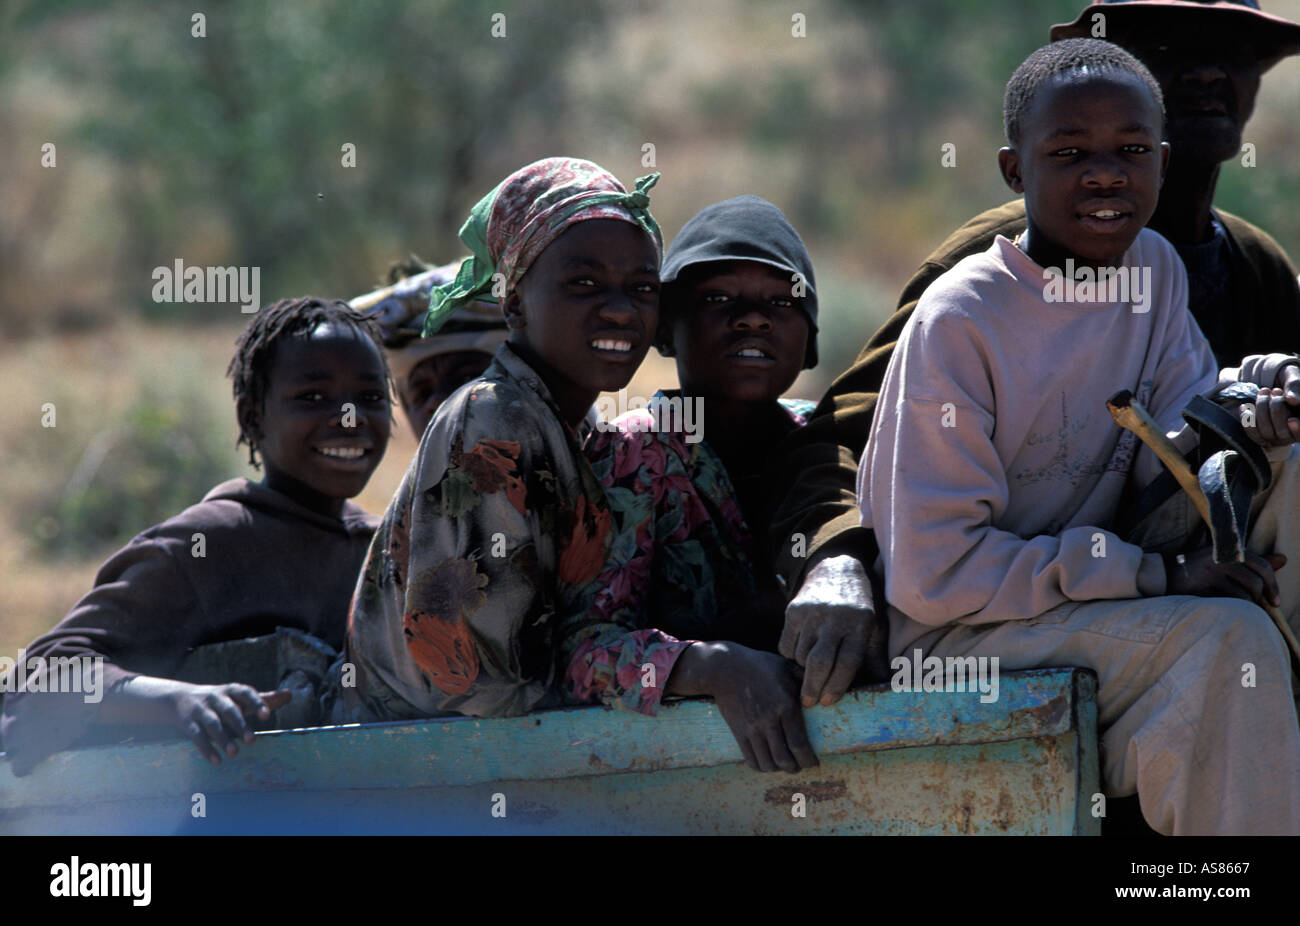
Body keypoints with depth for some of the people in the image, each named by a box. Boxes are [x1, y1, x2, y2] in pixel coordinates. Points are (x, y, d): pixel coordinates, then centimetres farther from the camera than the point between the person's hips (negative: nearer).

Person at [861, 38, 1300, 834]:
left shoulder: (1154, 268, 4)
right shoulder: (959, 322, -17)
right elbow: (932, 574, -19)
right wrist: (1159, 574, -22)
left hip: (1095, 598, 7)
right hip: (951, 639, -7)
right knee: (1226, 640, -27)